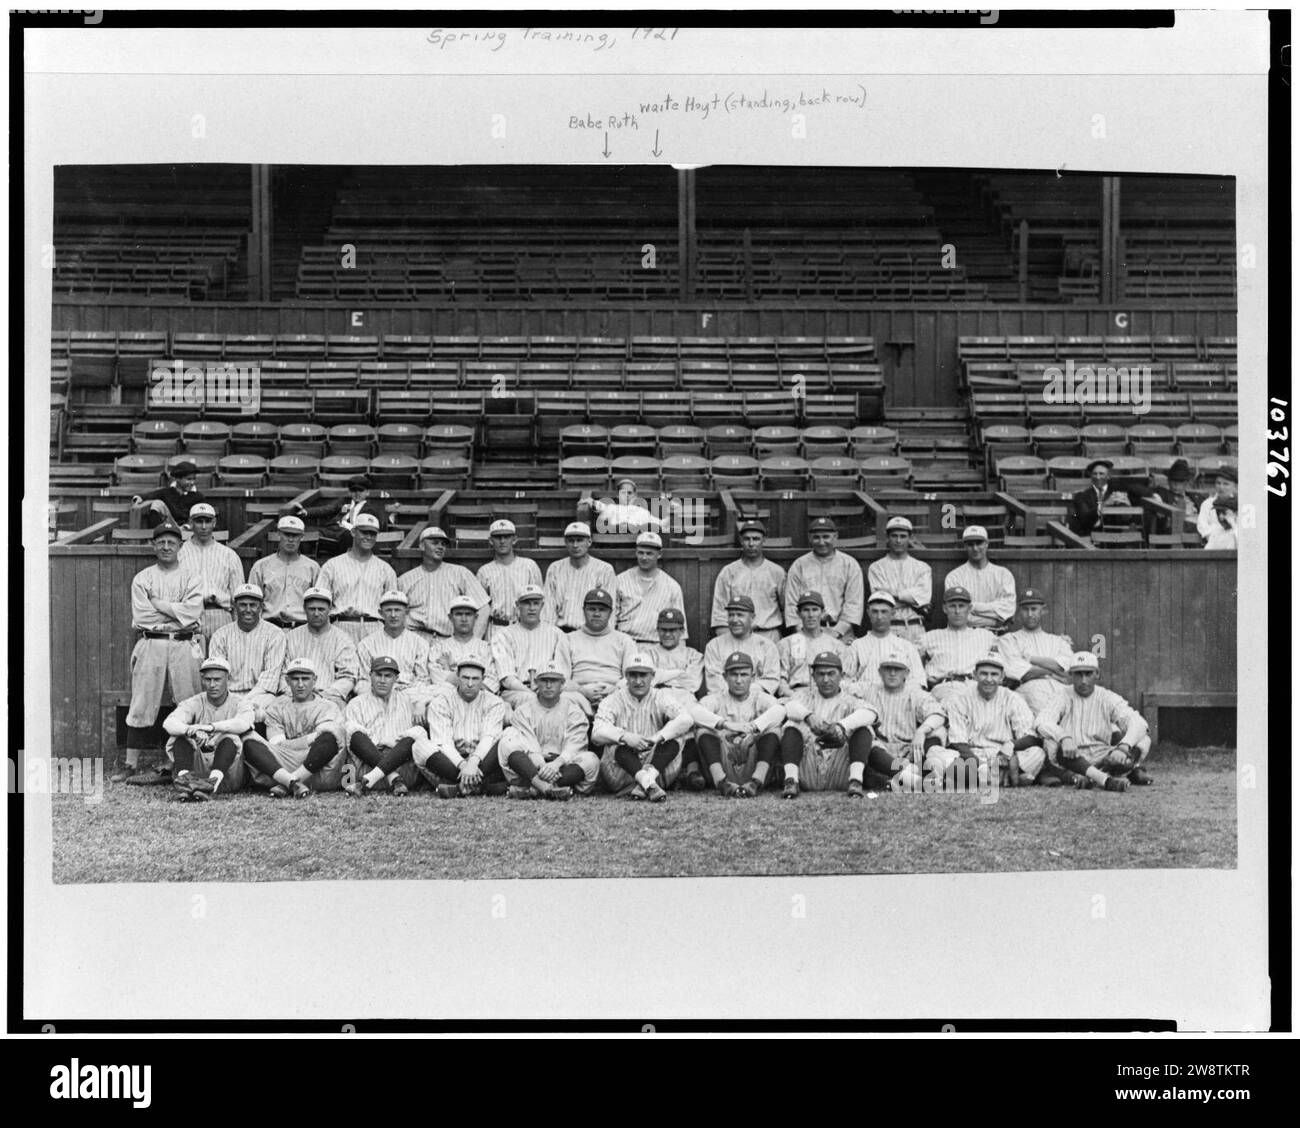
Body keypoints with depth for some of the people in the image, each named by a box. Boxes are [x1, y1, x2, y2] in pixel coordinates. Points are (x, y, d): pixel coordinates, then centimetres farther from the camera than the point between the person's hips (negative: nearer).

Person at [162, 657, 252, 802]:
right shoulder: (194, 703, 7)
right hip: (198, 770, 2)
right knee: (181, 736, -18)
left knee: (231, 738, -28)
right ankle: (184, 777, -43)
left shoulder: (239, 703, 4)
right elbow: (169, 722, -15)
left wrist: (211, 727, -38)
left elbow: (244, 723, -23)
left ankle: (214, 781, -53)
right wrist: (192, 731, -38)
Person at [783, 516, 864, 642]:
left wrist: (838, 630, -7)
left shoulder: (850, 564, 10)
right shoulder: (798, 565, 13)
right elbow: (791, 603, 9)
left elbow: (854, 603, 4)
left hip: (840, 633, -1)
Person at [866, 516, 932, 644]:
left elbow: (925, 594, -1)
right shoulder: (876, 567, 10)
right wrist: (912, 597, -6)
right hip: (888, 627, -1)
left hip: (915, 628, 2)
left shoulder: (922, 567, 15)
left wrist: (895, 595, -6)